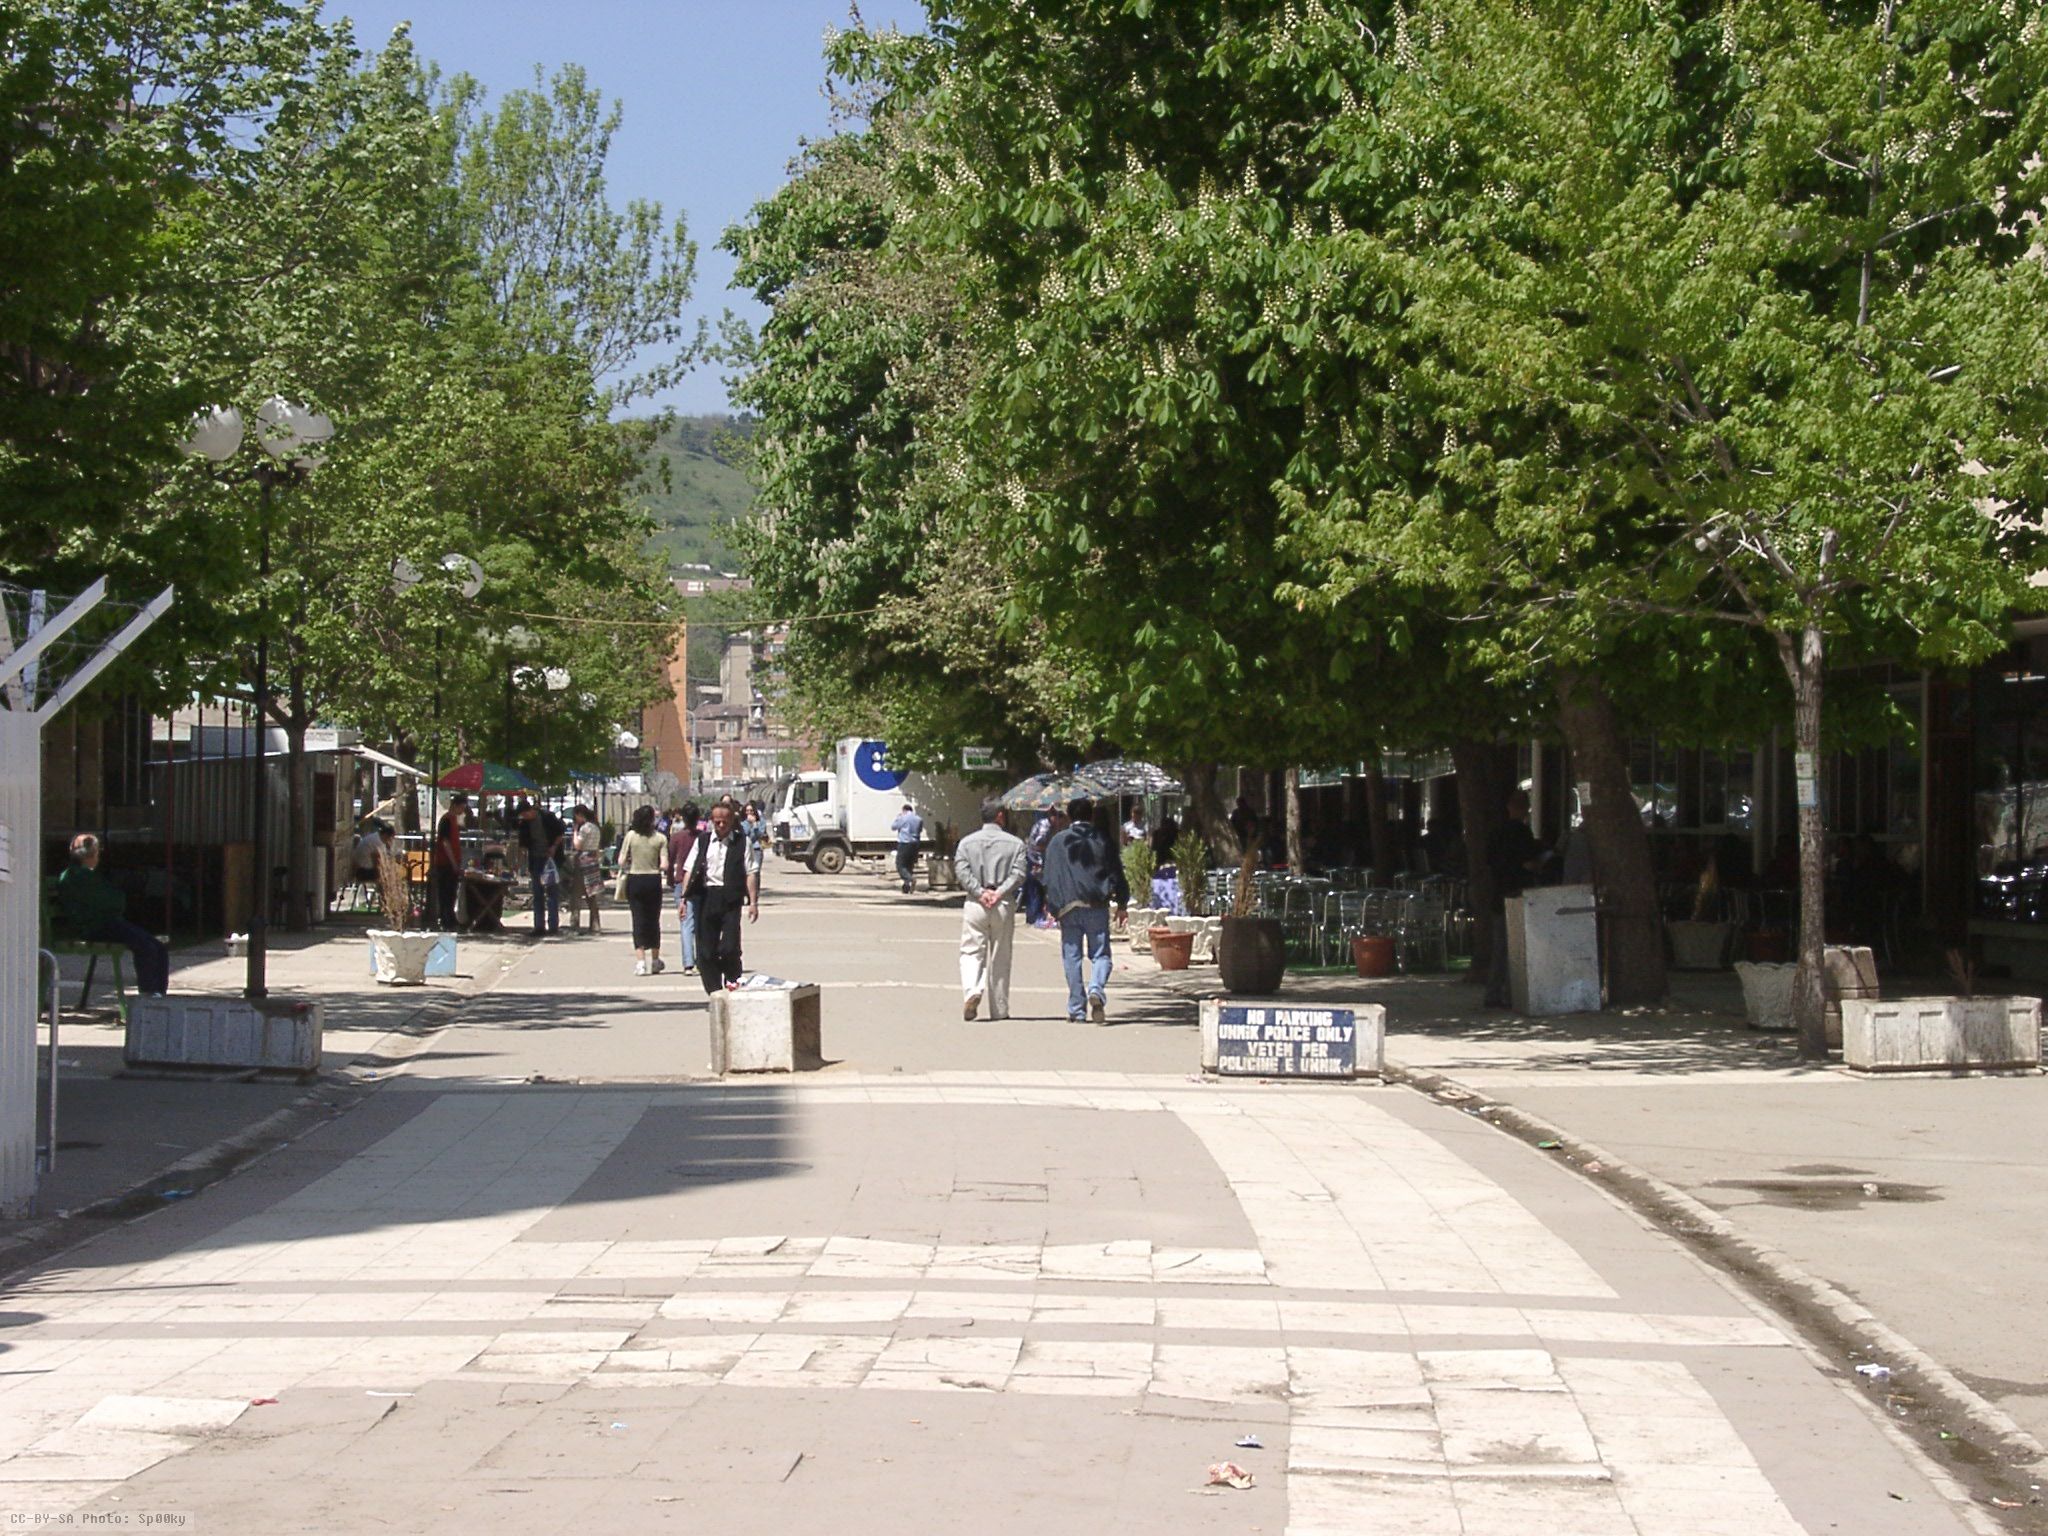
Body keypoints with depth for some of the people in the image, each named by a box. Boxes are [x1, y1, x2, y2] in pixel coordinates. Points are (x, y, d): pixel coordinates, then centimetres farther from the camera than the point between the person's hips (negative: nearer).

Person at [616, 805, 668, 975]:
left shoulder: (630, 835, -5)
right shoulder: (661, 838, -6)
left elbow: (621, 861, -6)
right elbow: (664, 864, -10)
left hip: (634, 880, 0)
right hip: (653, 880, 0)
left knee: (638, 920, 3)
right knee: (653, 920, 14)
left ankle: (640, 961, -7)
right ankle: (655, 961, 23)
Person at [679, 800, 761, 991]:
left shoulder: (741, 842, 5)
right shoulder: (702, 841, 13)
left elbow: (751, 873, 1)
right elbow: (689, 870, 12)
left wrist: (753, 902, -5)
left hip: (730, 898, -3)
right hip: (705, 896, 3)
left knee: (729, 947, -12)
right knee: (706, 950, 2)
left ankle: (732, 979, 15)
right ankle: (714, 992, 11)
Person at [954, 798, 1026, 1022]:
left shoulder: (967, 842, 7)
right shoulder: (1015, 843, 3)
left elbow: (961, 869, -6)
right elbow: (1018, 873, -9)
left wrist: (979, 892, -10)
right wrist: (1000, 892, -12)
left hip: (974, 904, 0)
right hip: (1004, 905, 0)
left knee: (971, 952, 4)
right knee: (1000, 958, 8)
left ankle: (972, 991, -23)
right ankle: (999, 1010, 13)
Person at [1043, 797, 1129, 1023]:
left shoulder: (1057, 843, 6)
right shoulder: (1102, 841, 7)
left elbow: (1049, 878, 3)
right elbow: (1117, 873, 9)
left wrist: (1053, 908, 5)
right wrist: (1122, 904, 19)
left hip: (1068, 907, 0)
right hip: (1097, 906, 0)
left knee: (1072, 957, 5)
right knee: (1100, 953, 5)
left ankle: (1076, 1009, 5)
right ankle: (1096, 988, -24)